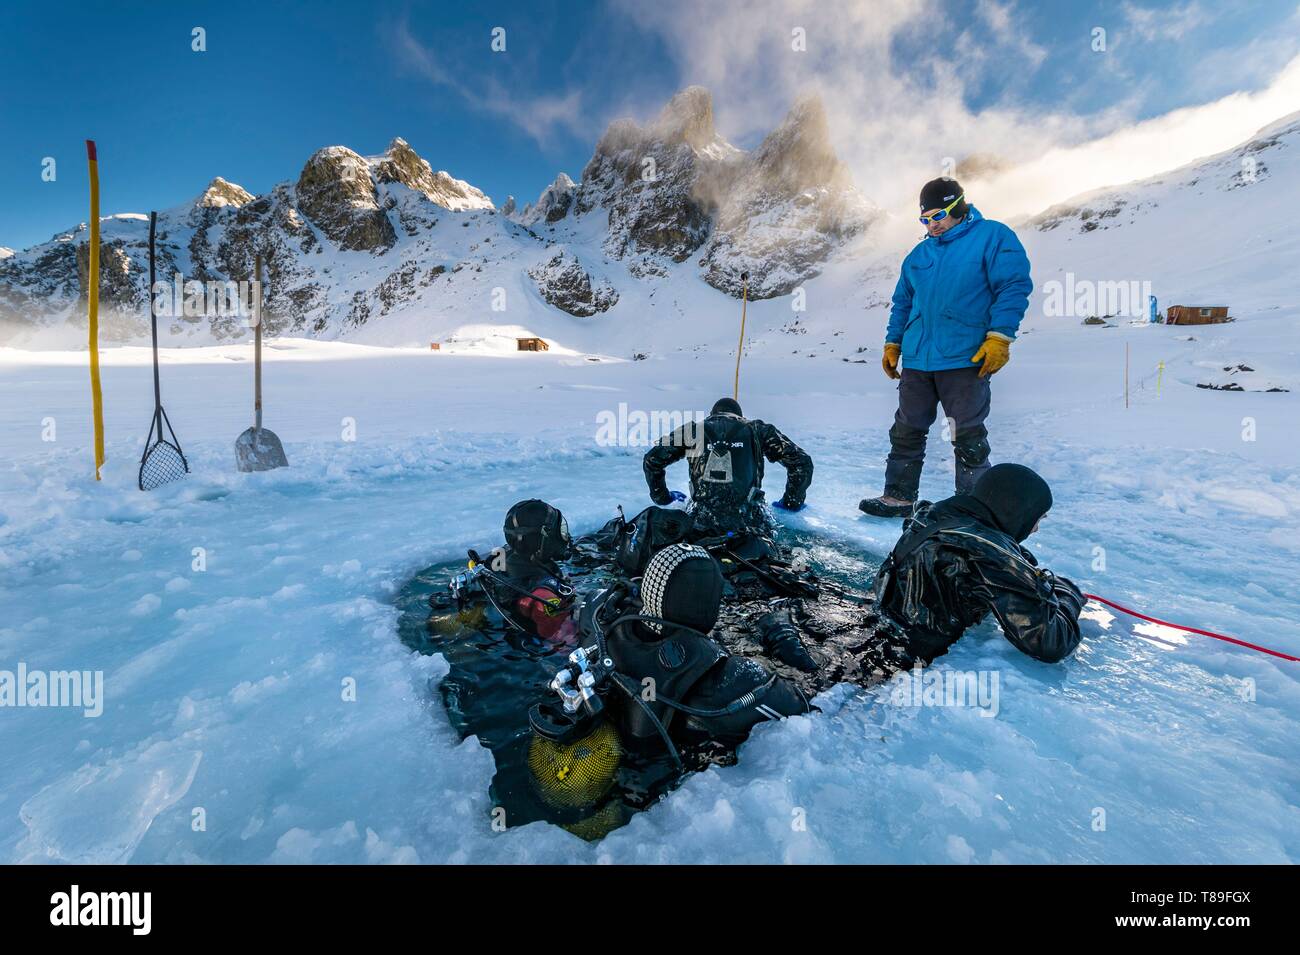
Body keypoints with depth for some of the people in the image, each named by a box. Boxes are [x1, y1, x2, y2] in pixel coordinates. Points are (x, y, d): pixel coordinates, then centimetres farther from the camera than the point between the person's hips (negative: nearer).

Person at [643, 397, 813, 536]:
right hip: (748, 523, 0)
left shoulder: (693, 430, 18)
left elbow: (651, 460, 20)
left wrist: (662, 497, 33)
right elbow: (801, 461, 14)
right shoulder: (756, 430, 18)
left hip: (702, 525, 0)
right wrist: (791, 503, 25)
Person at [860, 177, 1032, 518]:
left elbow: (1015, 286, -7)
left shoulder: (992, 236, 0)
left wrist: (999, 337, -16)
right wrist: (893, 343, 17)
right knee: (906, 432, 7)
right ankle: (899, 497, 17)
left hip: (965, 360, -5)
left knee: (968, 437, 1)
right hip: (917, 360, 6)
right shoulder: (919, 253, 18)